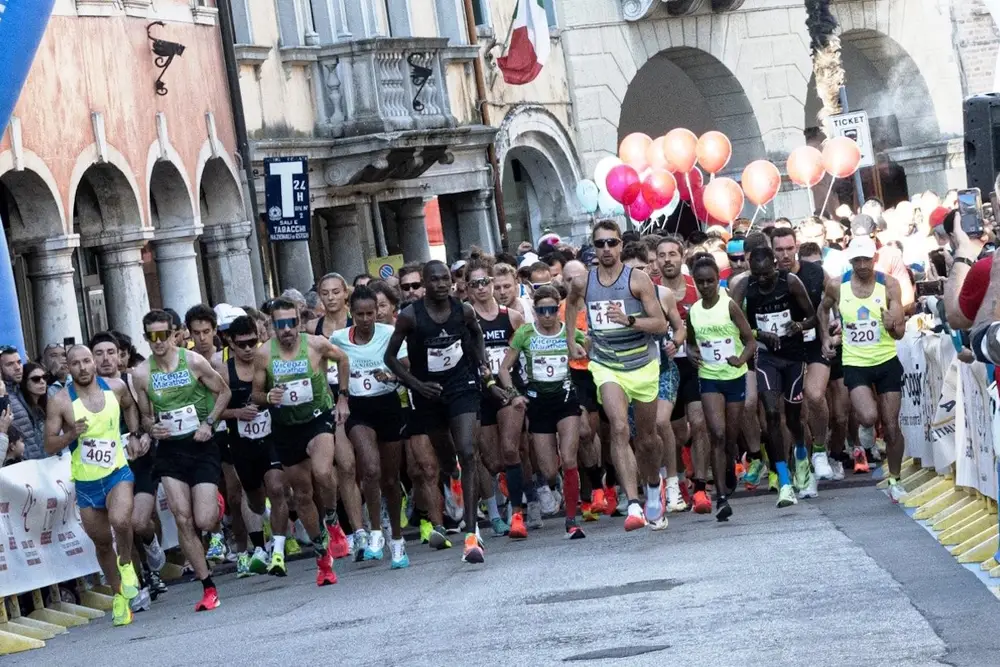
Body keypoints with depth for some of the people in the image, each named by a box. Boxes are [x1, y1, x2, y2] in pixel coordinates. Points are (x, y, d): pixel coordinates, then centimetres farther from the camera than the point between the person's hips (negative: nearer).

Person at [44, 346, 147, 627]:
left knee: (120, 521, -29)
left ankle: (126, 564, 1)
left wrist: (134, 435, 8)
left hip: (117, 472, 0)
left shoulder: (116, 388, -3)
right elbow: (49, 446, -8)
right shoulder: (61, 401, -11)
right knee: (102, 542, 12)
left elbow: (130, 406, 21)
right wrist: (71, 434, -25)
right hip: (86, 482, 1)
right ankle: (119, 596, 33)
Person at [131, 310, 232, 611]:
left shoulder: (194, 361, -6)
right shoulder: (141, 373, 0)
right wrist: (151, 428, -10)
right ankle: (208, 587, 0)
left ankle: (216, 506, 28)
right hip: (170, 449, 2)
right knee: (183, 520, -7)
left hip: (201, 446, -2)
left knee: (204, 521, -11)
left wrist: (209, 423, -8)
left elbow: (223, 392, 4)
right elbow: (145, 415, 13)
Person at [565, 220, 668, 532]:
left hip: (643, 364, 0)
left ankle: (653, 486, 45)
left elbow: (661, 324, -11)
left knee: (646, 438, 13)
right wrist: (571, 342, 20)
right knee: (619, 429, -22)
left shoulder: (638, 280, -9)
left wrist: (629, 320, -26)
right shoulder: (582, 283, 1)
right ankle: (634, 505, -30)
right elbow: (571, 304, 26)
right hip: (606, 366, 0)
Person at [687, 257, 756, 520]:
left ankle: (730, 473, 40)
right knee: (718, 434, -15)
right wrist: (691, 352, -5)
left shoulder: (730, 305, -6)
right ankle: (721, 496, -15)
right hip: (709, 379, 1)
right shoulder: (693, 311, 3)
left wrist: (741, 359, -25)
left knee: (731, 437, 8)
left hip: (735, 377, -1)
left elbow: (750, 341, -5)